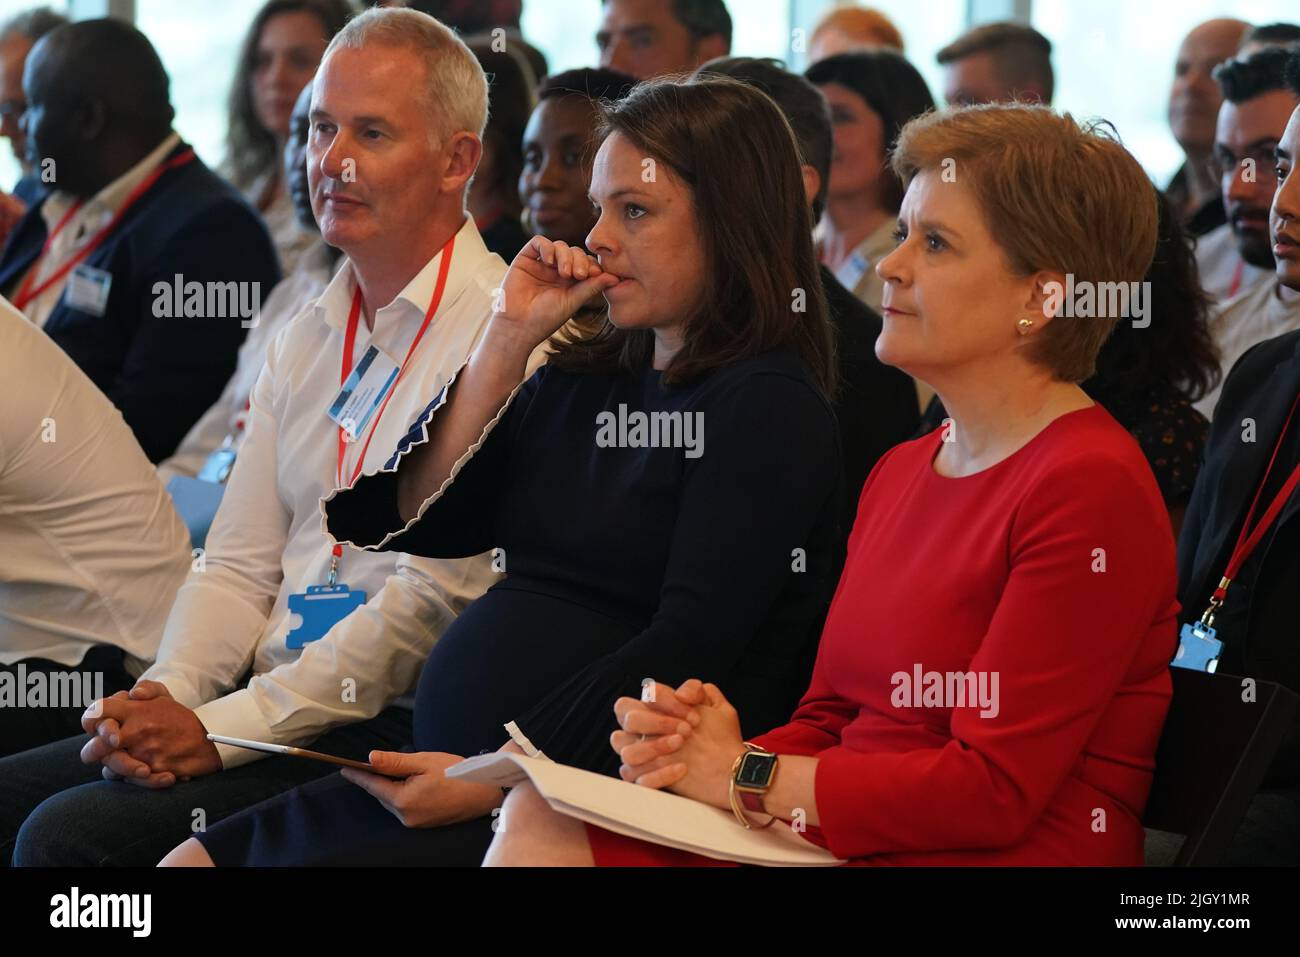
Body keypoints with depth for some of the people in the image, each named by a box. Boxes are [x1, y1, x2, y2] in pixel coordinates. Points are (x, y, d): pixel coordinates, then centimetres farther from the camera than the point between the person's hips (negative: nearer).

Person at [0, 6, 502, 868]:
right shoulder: (309, 337, 18)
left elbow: (436, 595, -17)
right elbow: (241, 564, 15)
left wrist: (221, 728, -17)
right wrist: (168, 697, -6)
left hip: (389, 733, -8)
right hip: (272, 704, 8)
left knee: (76, 830, -23)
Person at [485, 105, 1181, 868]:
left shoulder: (1093, 485, -11)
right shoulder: (901, 471, 19)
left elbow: (995, 790, -16)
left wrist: (746, 777, -11)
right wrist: (705, 751, -4)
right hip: (838, 846, 8)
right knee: (541, 823, -15)